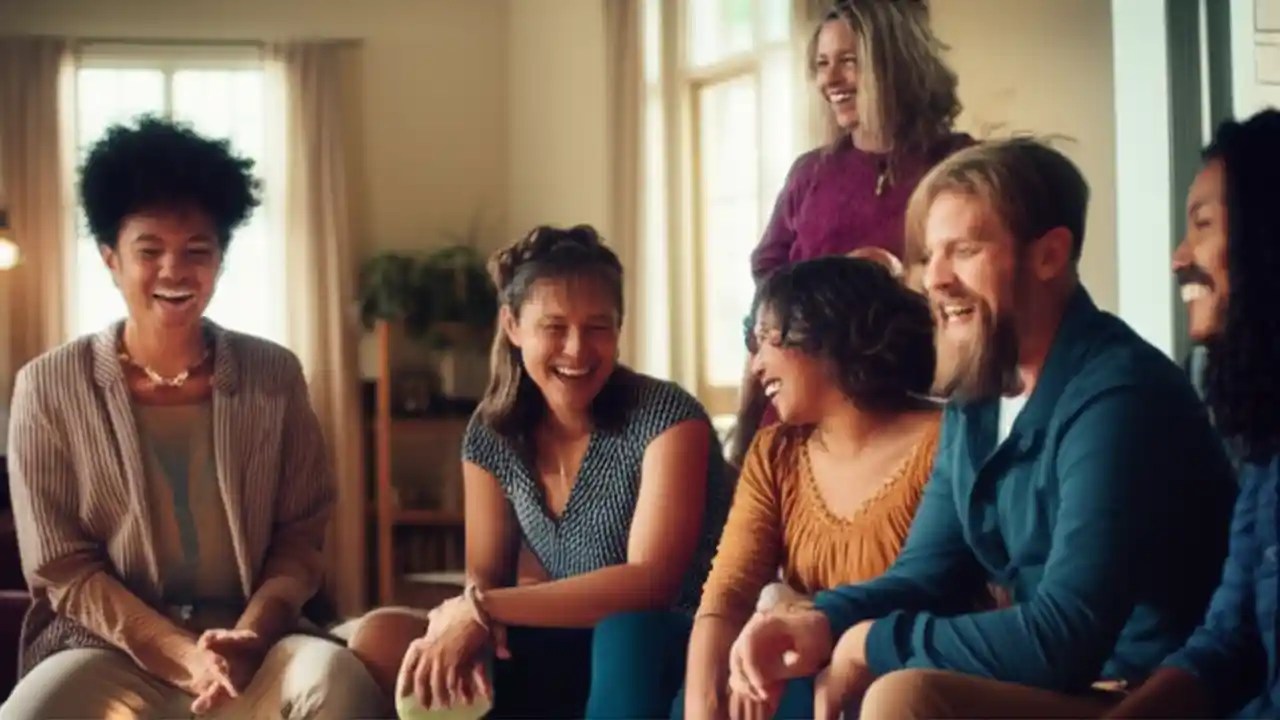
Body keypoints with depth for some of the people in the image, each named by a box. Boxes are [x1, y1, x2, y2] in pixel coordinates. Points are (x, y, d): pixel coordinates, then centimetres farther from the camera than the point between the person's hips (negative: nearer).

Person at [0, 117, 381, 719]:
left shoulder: (275, 375, 4)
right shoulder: (49, 387, -2)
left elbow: (299, 539, 5)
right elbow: (62, 568, -3)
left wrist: (249, 636, -15)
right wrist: (184, 655, -16)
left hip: (253, 641, 2)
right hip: (110, 647, -1)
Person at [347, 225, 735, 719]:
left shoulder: (665, 418, -14)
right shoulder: (493, 433, 2)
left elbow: (650, 582, -23)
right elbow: (485, 577, 4)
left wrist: (481, 608, -26)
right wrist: (460, 625, -23)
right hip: (567, 651, 5)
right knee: (379, 641, -11)